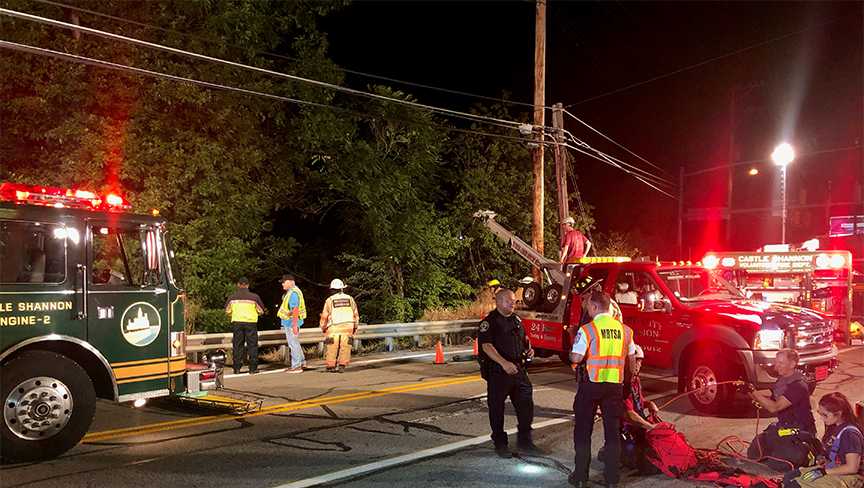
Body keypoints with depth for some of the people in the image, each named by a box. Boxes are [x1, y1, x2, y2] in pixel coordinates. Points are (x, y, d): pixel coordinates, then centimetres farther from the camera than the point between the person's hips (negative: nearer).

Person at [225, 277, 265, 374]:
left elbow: (227, 311, 11)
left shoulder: (232, 297, 1)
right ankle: (253, 368, 4)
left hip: (237, 323, 2)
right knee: (252, 345, 5)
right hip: (251, 322, -2)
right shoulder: (254, 297, -4)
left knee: (238, 345, 10)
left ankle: (237, 368, 10)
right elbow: (261, 310, 5)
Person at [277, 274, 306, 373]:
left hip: (291, 322, -11)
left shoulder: (293, 293, -19)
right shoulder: (291, 292, 16)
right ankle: (302, 362, 28)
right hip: (290, 322, 11)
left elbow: (295, 310, -25)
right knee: (295, 343, 19)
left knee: (293, 343, -5)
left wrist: (294, 325, -28)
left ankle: (296, 367, 1)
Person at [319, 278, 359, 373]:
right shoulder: (350, 299, 9)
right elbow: (356, 315, 10)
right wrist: (355, 327, 17)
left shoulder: (330, 300, 1)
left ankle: (331, 366, 9)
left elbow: (324, 316, 2)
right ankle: (342, 366, -1)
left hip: (334, 328, -2)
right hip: (348, 327, 2)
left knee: (332, 347, 5)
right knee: (345, 347, 4)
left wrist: (323, 328, 15)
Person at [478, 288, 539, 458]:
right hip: (497, 372, -6)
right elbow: (486, 346, -20)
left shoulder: (516, 319, 13)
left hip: (518, 369, 6)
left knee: (526, 404, 8)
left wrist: (529, 349, 4)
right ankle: (500, 443, 18)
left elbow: (523, 339, 26)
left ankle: (524, 440, 23)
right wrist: (504, 363, -30)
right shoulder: (489, 322, -10)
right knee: (497, 408, 5)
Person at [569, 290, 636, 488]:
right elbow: (631, 358, 11)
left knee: (583, 429, 9)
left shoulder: (587, 329, -12)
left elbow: (576, 358, -15)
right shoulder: (625, 330, 3)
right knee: (613, 430, 12)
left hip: (592, 383, -3)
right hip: (615, 385, 4)